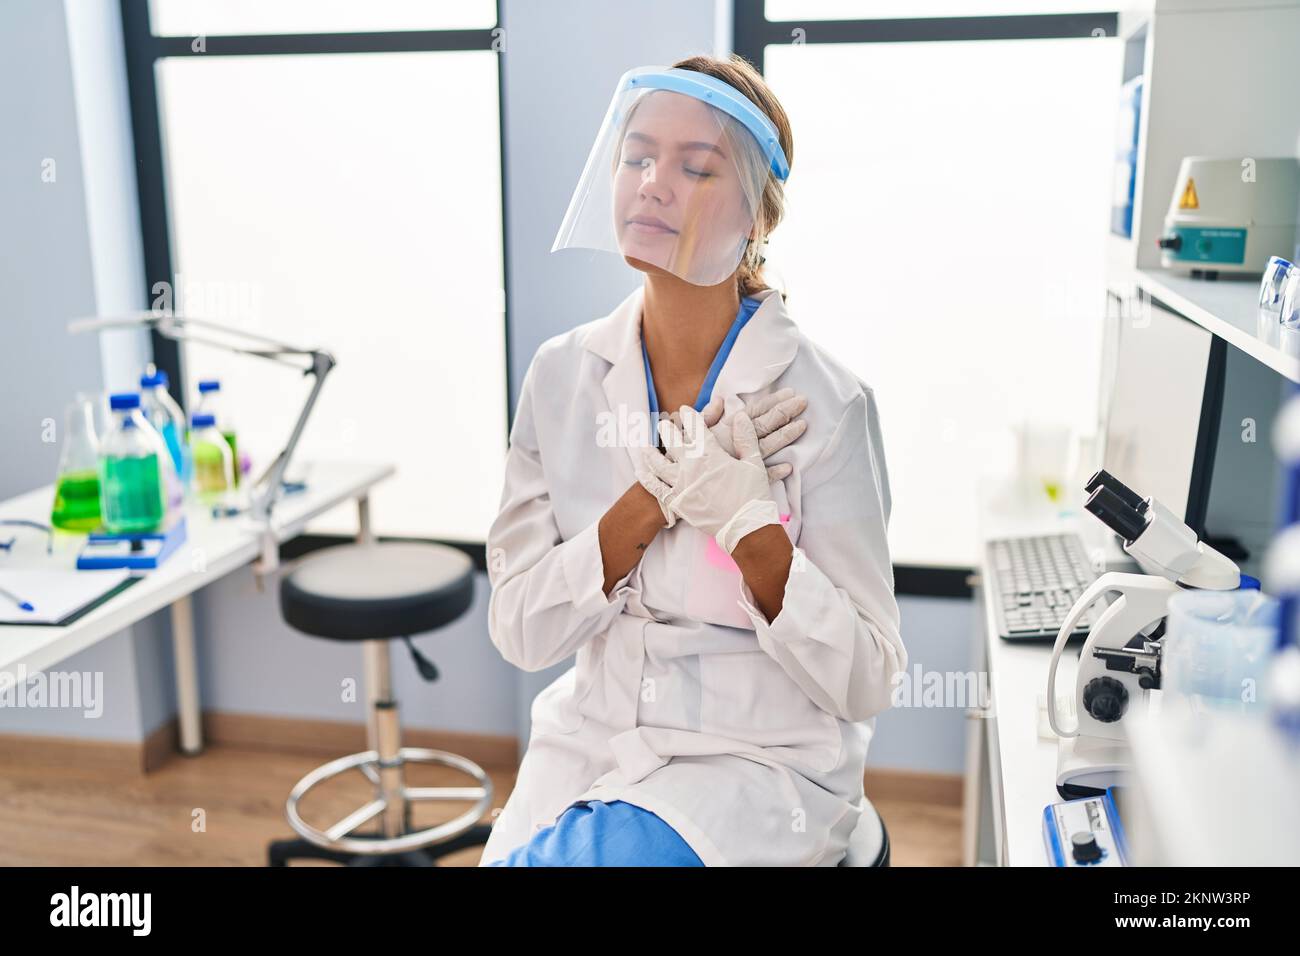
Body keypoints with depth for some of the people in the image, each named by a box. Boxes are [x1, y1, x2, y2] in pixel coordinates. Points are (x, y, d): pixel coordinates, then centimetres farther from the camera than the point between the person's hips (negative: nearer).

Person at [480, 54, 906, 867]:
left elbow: (865, 683, -10)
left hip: (759, 764, -3)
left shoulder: (825, 402, -12)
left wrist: (750, 523, -23)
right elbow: (520, 630, -6)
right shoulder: (564, 374, -2)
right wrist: (659, 493, -18)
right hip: (589, 745, 3)